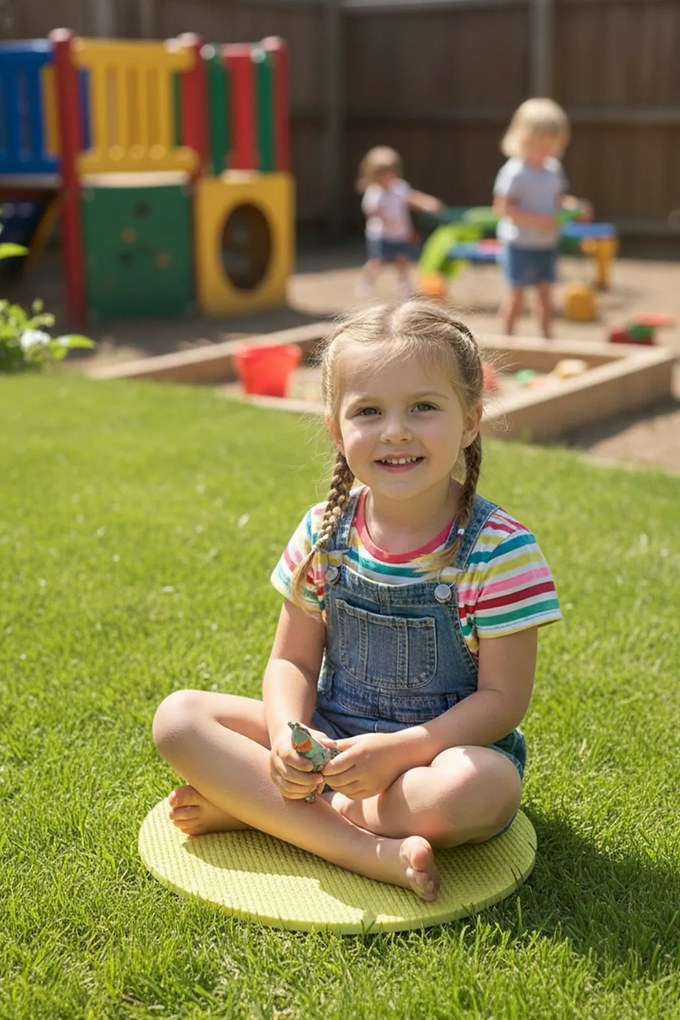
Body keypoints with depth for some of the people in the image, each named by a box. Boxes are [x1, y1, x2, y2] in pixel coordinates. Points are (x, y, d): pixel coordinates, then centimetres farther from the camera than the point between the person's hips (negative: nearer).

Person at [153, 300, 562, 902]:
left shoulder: (499, 550, -16)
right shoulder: (325, 533, -4)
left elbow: (503, 699, -14)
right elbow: (293, 660, 3)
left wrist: (397, 750, -27)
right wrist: (287, 737, -19)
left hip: (446, 747, -3)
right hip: (327, 743, 4)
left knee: (480, 786, -38)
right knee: (180, 717, -13)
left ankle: (251, 808, -20)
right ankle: (365, 849, -25)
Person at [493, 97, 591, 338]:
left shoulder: (553, 168, 5)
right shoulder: (515, 172, -18)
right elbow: (503, 207, -22)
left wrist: (575, 205, -6)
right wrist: (536, 220, -27)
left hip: (547, 244, 6)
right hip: (520, 244, -6)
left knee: (545, 291, 11)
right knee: (516, 292, 3)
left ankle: (546, 334, 23)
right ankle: (507, 336, 16)